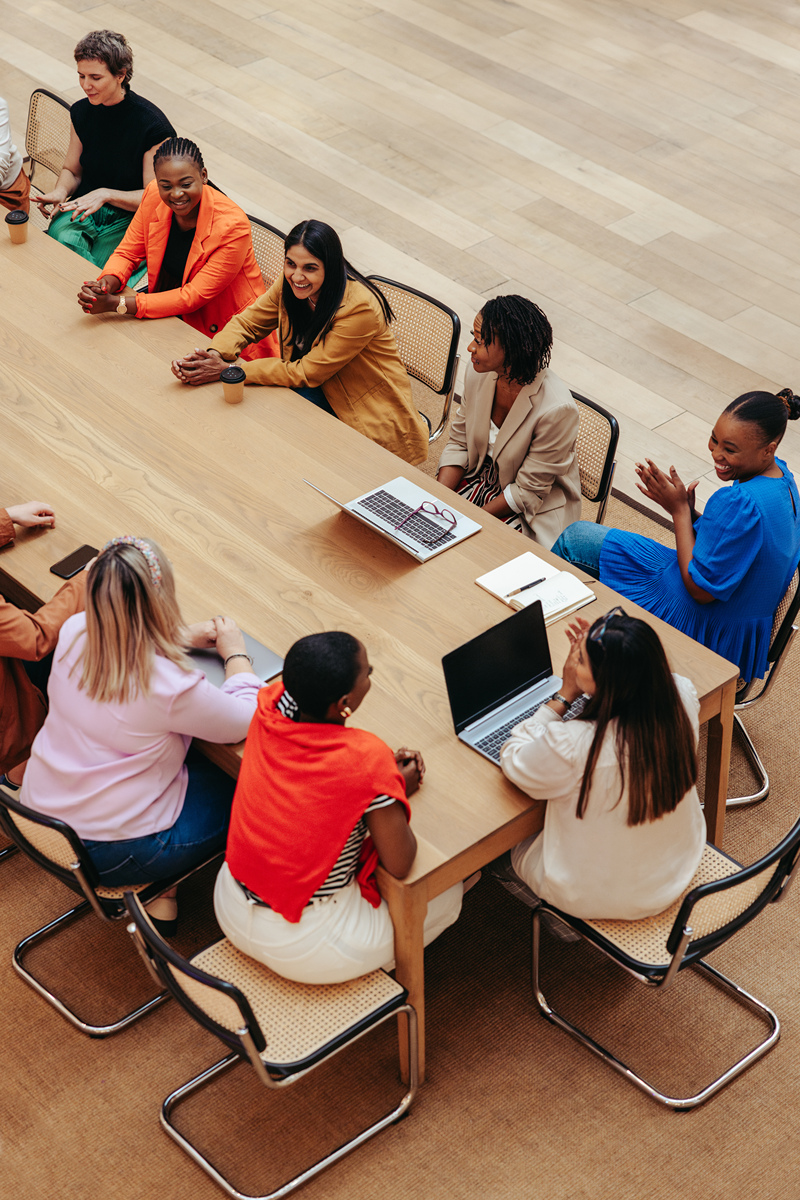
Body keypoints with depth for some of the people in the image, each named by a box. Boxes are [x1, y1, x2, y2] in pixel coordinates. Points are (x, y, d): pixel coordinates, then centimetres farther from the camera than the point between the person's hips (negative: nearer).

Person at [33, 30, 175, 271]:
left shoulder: (153, 125, -14)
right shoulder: (82, 112, 4)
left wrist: (106, 194, -26)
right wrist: (60, 192, -7)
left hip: (130, 218, -5)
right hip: (85, 207, 5)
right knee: (60, 238, -32)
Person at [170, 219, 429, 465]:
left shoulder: (360, 308, -29)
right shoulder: (289, 285, -9)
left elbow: (308, 373, -25)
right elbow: (246, 323, 2)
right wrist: (214, 354, -22)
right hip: (324, 393, 7)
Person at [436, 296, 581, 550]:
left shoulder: (556, 409, -30)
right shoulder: (479, 371, -11)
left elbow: (527, 493, -20)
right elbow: (459, 443, 2)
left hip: (533, 513, -6)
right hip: (480, 479, 6)